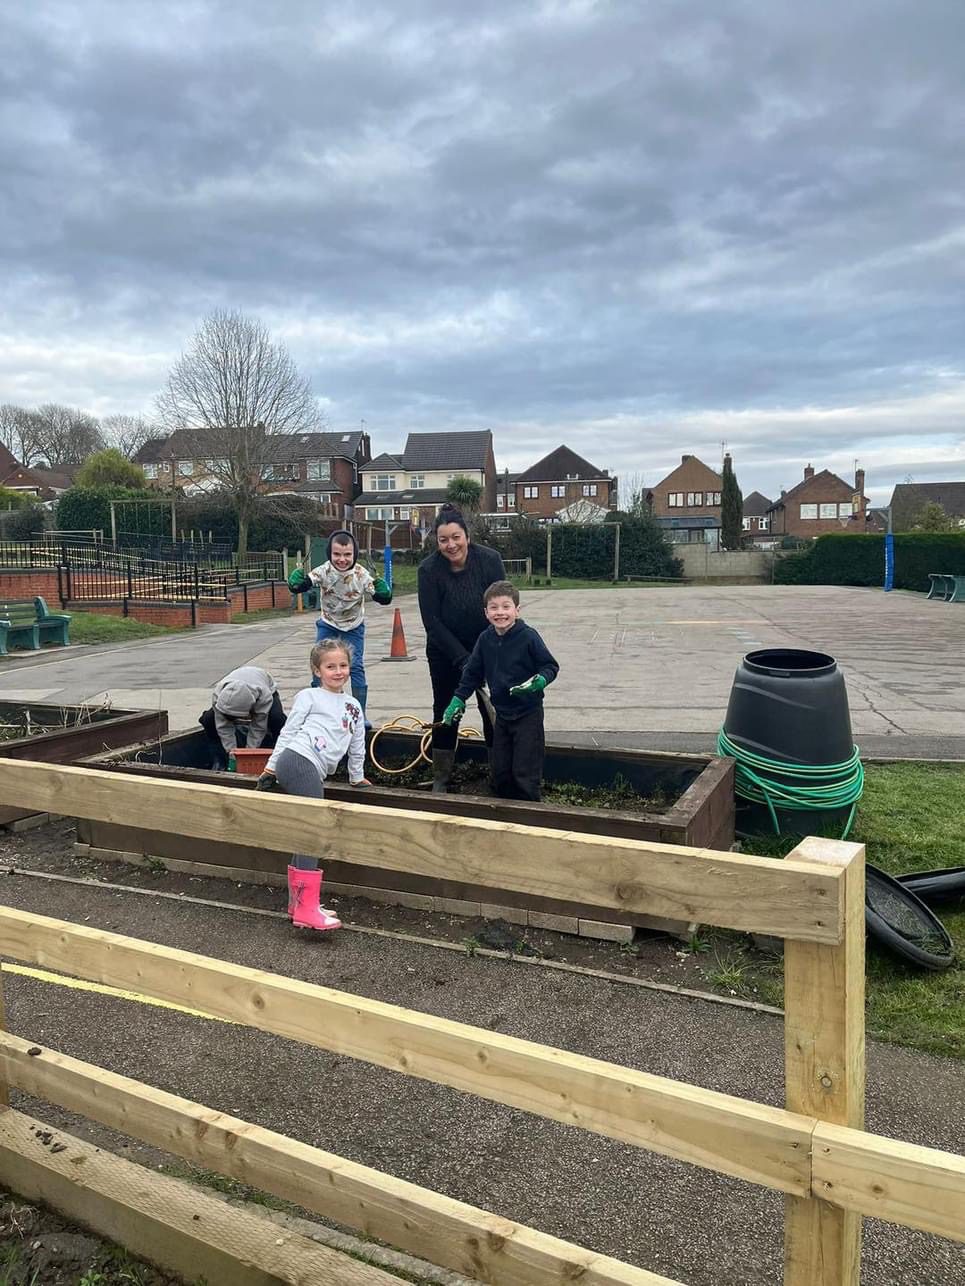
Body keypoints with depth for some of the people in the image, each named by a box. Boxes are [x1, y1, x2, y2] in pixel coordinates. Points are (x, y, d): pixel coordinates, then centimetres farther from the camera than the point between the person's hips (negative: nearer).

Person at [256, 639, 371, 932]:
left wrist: (357, 777, 33)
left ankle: (297, 902, 17)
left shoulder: (354, 707, 25)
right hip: (298, 761, -7)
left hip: (314, 773, 7)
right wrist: (270, 767, 2)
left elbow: (357, 746, 31)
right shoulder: (309, 696, 6)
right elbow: (288, 731, 3)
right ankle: (307, 908, -18)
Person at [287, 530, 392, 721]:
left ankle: (360, 714, 4)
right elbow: (297, 587, -26)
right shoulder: (324, 571, -23)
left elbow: (384, 599, -23)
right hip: (327, 624, 1)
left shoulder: (361, 574, -23)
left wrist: (381, 586, -45)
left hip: (353, 626, -1)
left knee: (357, 667, -7)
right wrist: (297, 576, -49)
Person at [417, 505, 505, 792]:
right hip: (445, 652, 0)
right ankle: (441, 778, 18)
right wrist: (462, 659, -22)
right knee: (445, 710, 6)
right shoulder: (428, 569, -19)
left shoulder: (490, 560, -17)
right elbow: (432, 621, -18)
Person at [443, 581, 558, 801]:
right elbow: (473, 672, 10)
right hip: (502, 713, 6)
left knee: (524, 773, -3)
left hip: (528, 713, -6)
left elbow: (550, 665, -9)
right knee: (500, 773, 13)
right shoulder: (485, 639, 0)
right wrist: (458, 699, 5)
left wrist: (541, 680, -29)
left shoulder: (528, 637, -16)